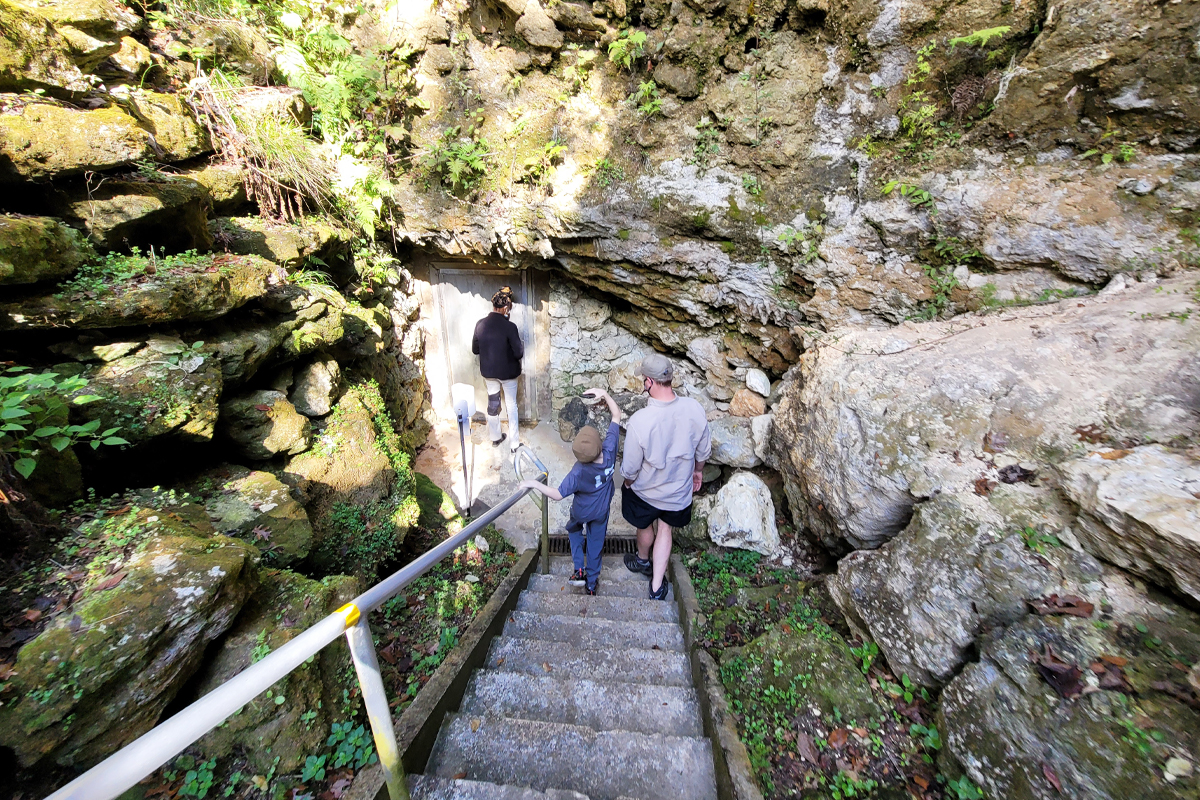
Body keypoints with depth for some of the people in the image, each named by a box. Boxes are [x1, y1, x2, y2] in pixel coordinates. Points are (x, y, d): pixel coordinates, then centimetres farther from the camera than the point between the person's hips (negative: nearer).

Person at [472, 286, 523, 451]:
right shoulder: (509, 327, -21)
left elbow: (475, 349, 3)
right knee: (511, 407, 8)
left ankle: (495, 437, 33)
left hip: (488, 372, 4)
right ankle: (514, 442, 15)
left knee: (493, 404, 19)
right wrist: (520, 344, 2)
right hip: (508, 372, -4)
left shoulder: (480, 324, -6)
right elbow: (519, 353, -19)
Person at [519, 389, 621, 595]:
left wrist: (535, 484, -23)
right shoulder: (609, 451, -32)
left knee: (574, 530, 32)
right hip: (602, 512, 3)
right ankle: (591, 584, 39)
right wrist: (604, 394, -25)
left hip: (581, 512, -3)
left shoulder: (578, 472, -39)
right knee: (595, 545, 22)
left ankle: (579, 570, 26)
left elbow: (558, 494, -28)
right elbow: (617, 415, -24)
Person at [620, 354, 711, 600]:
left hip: (646, 491, -2)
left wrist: (628, 483, 2)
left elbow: (630, 468, -21)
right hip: (679, 491, 3)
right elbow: (704, 450, -6)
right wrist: (697, 470, 14)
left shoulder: (639, 421, -35)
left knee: (645, 527, 28)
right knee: (665, 529, 28)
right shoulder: (695, 409, -23)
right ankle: (657, 586, 39)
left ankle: (643, 560, 59)